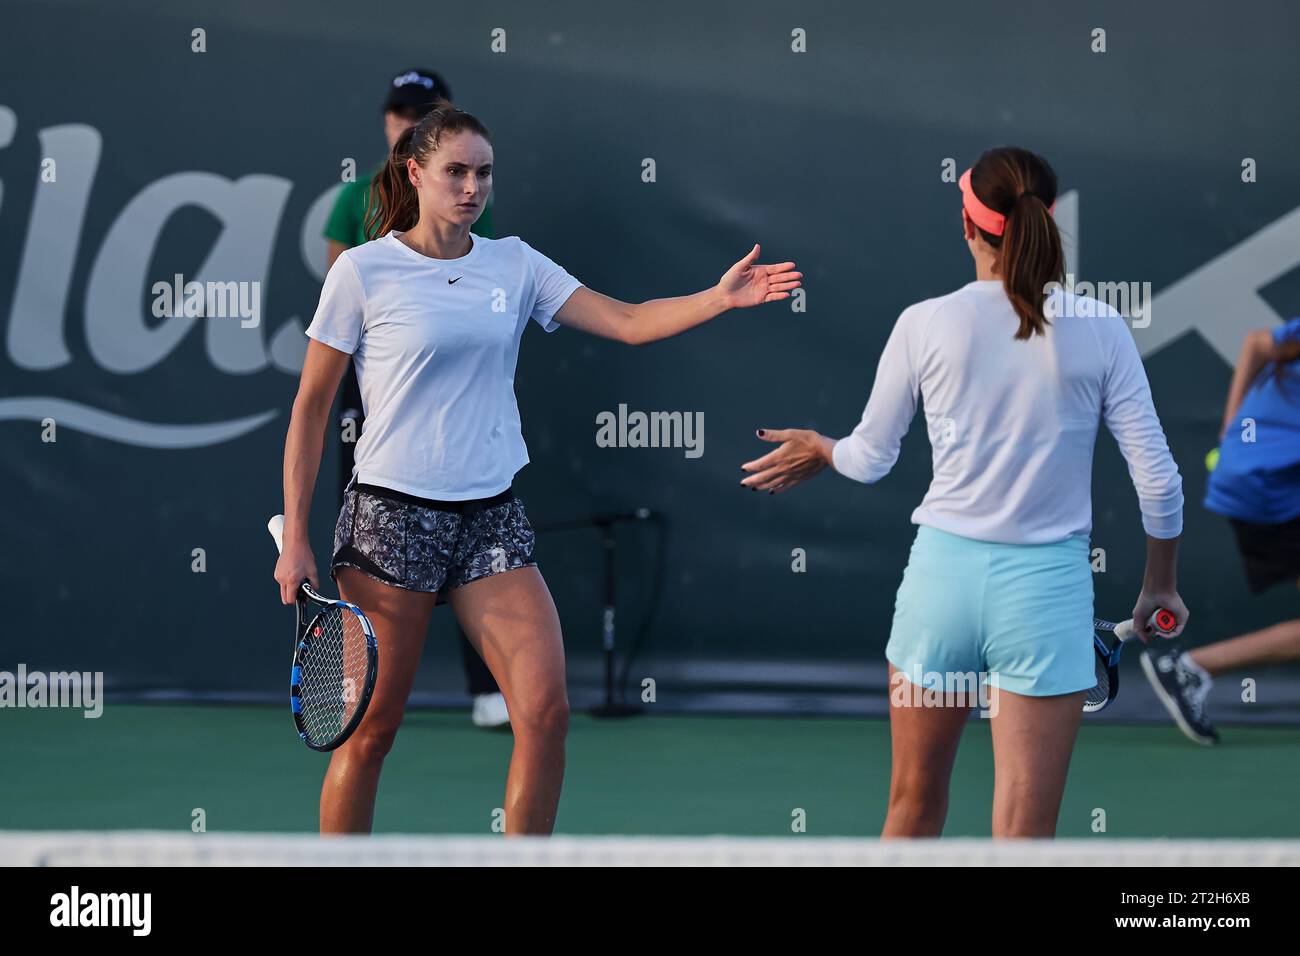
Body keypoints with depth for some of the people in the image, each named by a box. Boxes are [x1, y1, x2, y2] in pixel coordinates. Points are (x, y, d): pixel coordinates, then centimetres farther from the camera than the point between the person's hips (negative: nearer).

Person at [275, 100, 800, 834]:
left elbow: (629, 322, 3)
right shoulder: (364, 271, -3)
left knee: (547, 710, -9)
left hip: (492, 517, 4)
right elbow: (311, 408, -1)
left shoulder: (514, 265, 8)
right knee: (371, 729, -2)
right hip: (393, 516, -4)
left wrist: (721, 299, -14)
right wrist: (295, 538, -5)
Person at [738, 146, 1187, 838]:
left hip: (943, 572, 1)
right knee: (1023, 836, 0)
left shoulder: (925, 325, -4)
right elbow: (1157, 480, -1)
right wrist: (1160, 587, 15)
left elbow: (869, 459, 7)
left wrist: (818, 450, 30)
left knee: (913, 806, 17)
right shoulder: (1099, 330, -5)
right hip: (1047, 583, -1)